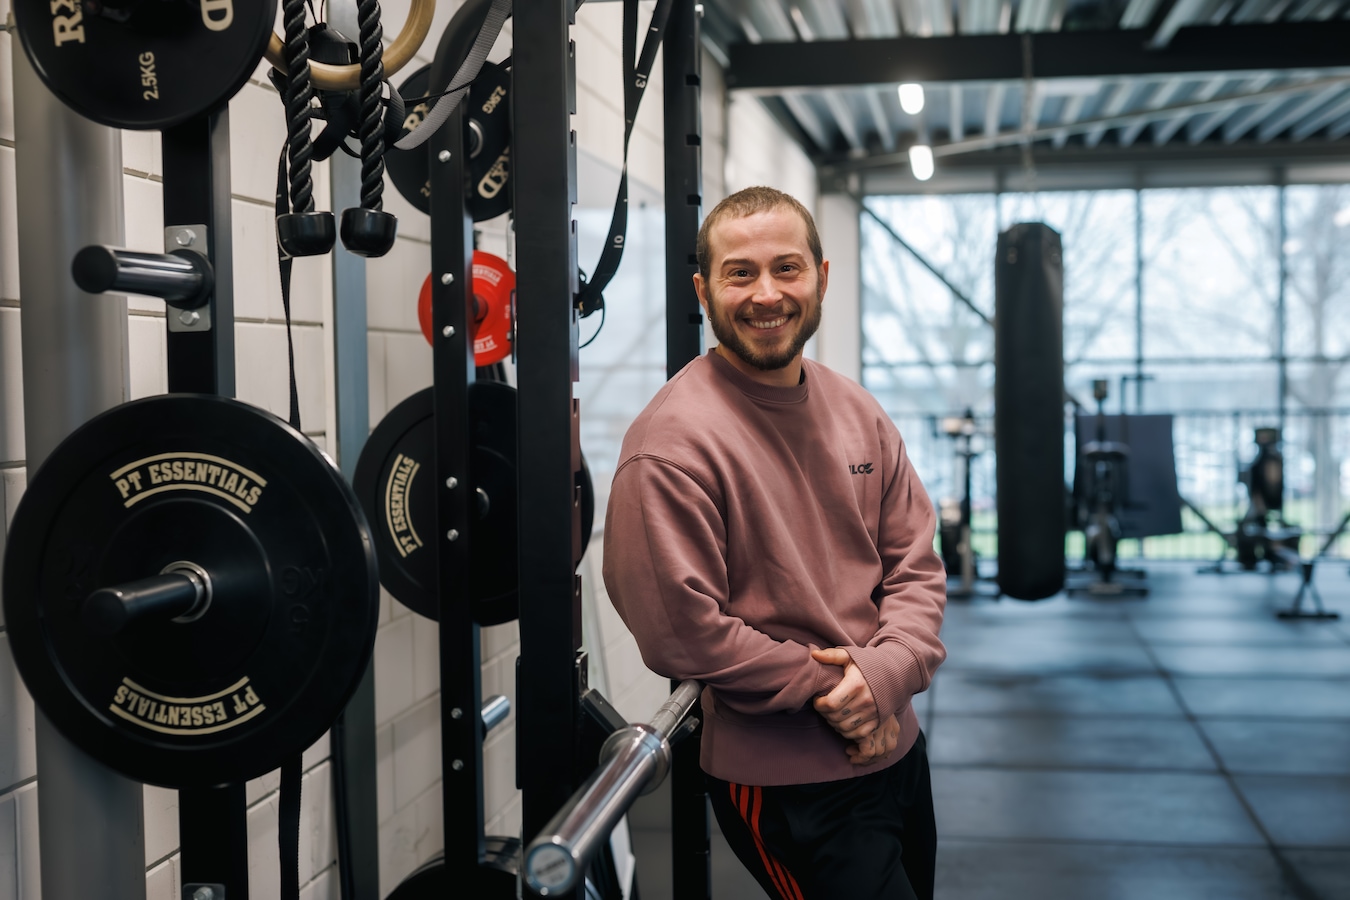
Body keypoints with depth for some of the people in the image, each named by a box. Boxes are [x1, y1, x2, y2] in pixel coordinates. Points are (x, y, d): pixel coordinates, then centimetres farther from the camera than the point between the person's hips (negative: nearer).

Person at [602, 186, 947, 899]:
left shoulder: (855, 411, 4)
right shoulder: (674, 440, -19)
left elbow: (916, 563, 5)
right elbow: (679, 630, -21)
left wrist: (886, 670, -14)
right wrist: (825, 685, -15)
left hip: (897, 748, 8)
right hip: (783, 783, -7)